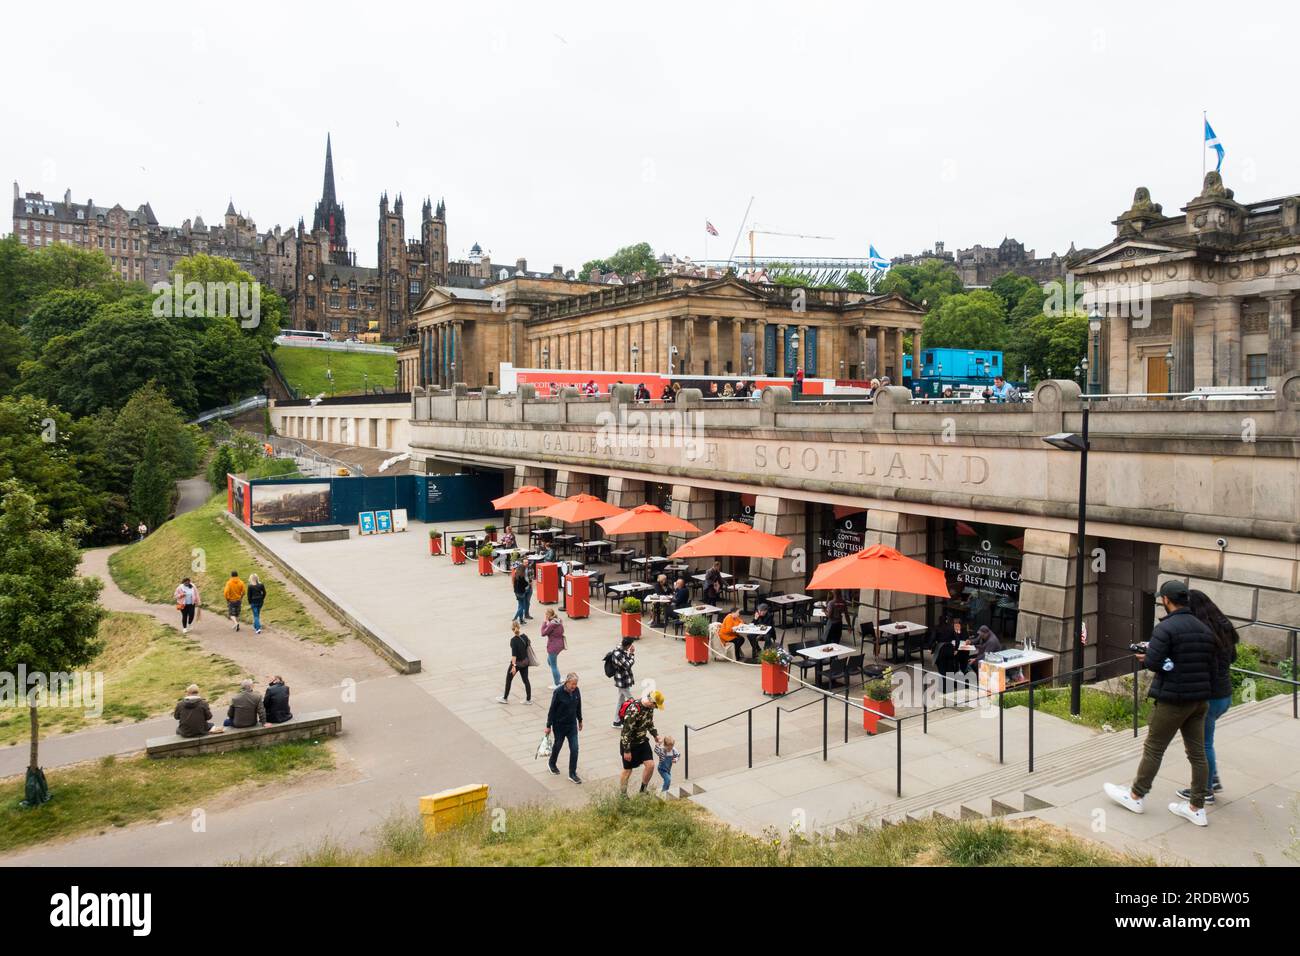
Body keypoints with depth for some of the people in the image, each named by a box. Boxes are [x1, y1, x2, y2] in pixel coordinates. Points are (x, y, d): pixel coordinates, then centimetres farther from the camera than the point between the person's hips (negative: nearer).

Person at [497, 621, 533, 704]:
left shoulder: (513, 640, -22)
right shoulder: (524, 636, -4)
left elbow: (514, 654, -26)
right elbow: (528, 643, 13)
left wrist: (514, 666, -27)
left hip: (517, 663, -6)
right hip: (525, 662, 6)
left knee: (508, 680, 13)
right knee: (525, 680, 12)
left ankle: (505, 698, 25)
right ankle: (528, 699, 15)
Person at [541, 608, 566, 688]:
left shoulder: (551, 624, -24)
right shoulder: (559, 621, 2)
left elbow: (543, 633, -17)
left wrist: (544, 622, -12)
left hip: (553, 646, -9)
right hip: (560, 644, 9)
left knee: (553, 665, 6)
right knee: (549, 661, 27)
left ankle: (557, 684, 16)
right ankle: (558, 679, 31)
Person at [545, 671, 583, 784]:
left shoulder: (576, 691, -9)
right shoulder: (558, 692, -22)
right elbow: (552, 710, -14)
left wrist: (580, 720, 16)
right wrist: (548, 726, -10)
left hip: (572, 724, 3)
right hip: (559, 725, -3)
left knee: (574, 749, -1)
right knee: (558, 745, 17)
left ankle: (572, 773, 11)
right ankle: (552, 764, 46)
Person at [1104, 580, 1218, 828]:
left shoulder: (1165, 628, -17)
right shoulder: (1205, 629, 7)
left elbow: (1153, 662, -21)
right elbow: (1212, 663, 10)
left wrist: (1146, 658, -1)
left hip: (1172, 700, -7)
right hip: (1200, 700, 7)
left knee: (1153, 749, 5)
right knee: (1197, 753, 11)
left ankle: (1135, 796, 17)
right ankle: (1197, 808, 18)